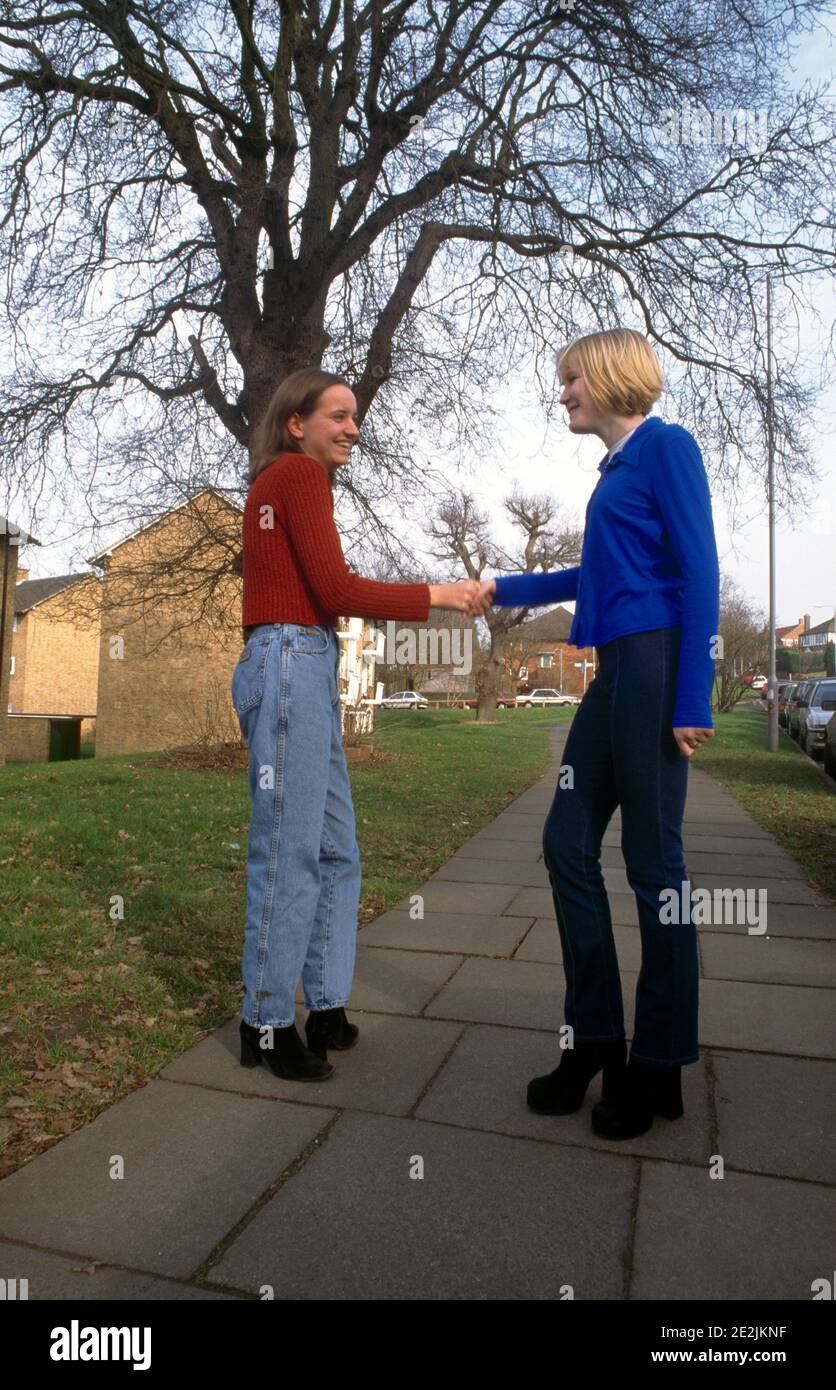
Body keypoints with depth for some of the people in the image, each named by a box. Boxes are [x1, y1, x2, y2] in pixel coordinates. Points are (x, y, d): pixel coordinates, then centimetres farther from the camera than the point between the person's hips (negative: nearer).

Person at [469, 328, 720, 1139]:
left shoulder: (666, 447, -4)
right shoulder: (618, 465, 20)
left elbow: (699, 573, -11)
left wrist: (690, 700, -16)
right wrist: (503, 589, 34)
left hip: (655, 667, -9)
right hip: (614, 672, 9)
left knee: (653, 863, -2)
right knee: (567, 843, 6)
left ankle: (659, 1068, 14)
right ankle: (595, 1040, 18)